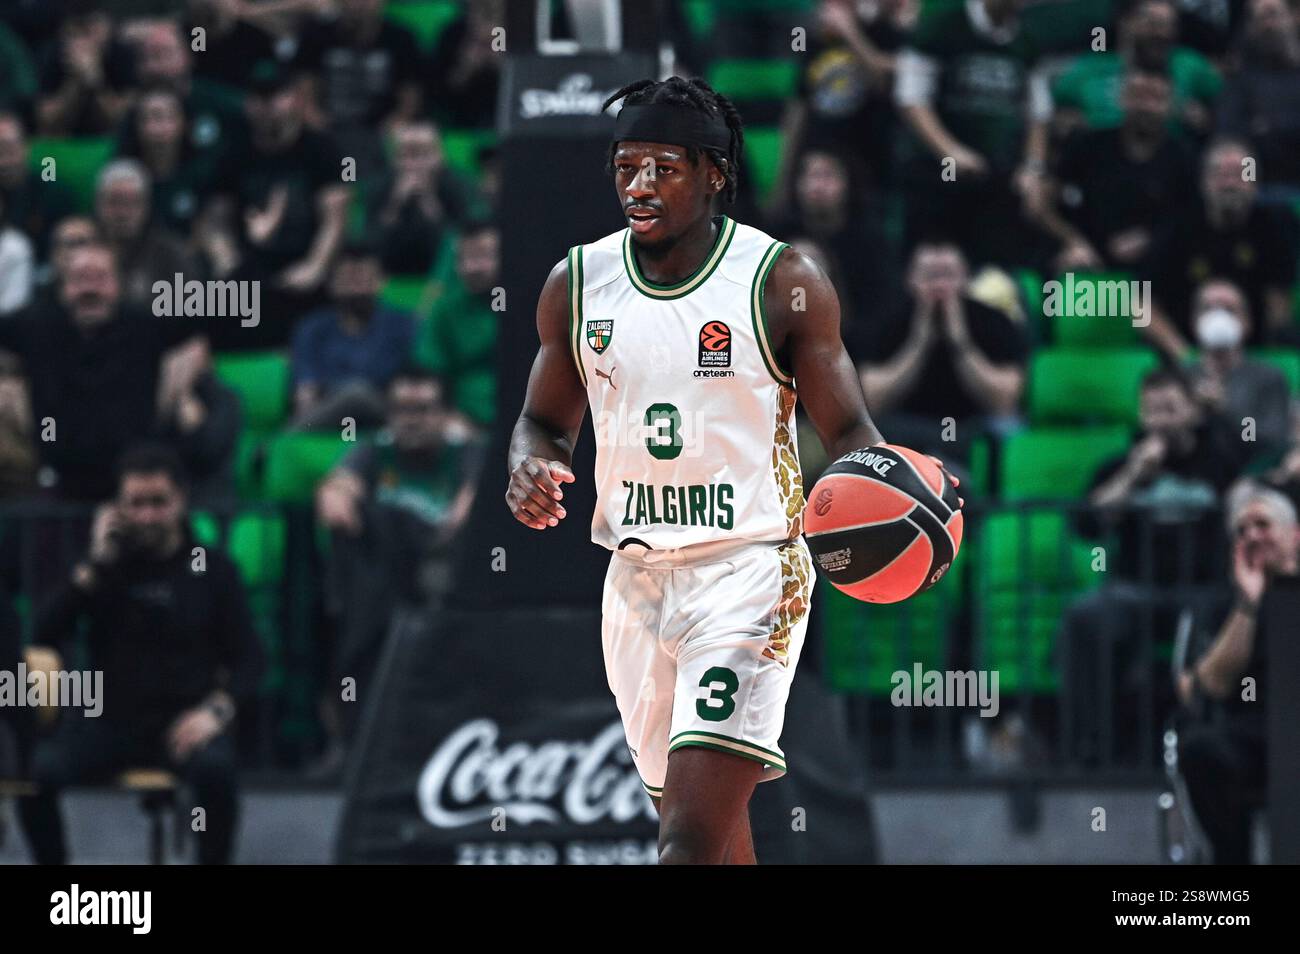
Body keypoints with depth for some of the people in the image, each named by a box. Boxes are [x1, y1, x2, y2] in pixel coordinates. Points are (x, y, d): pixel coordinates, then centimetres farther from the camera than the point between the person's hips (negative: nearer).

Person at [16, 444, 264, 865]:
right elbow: (44, 635, -1)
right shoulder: (109, 564, 10)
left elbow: (248, 658, 4)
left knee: (215, 767, -36)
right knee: (37, 770, -28)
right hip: (110, 719, 1)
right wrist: (95, 565, -7)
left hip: (184, 720, -1)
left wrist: (216, 710, -15)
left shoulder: (212, 569, 6)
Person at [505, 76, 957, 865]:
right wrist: (530, 470, -6)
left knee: (695, 830, -18)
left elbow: (847, 429, -3)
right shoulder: (578, 283, 4)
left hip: (749, 570, -5)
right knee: (692, 817, 14)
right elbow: (547, 421, 17)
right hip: (638, 577, 5)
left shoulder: (784, 282, -7)